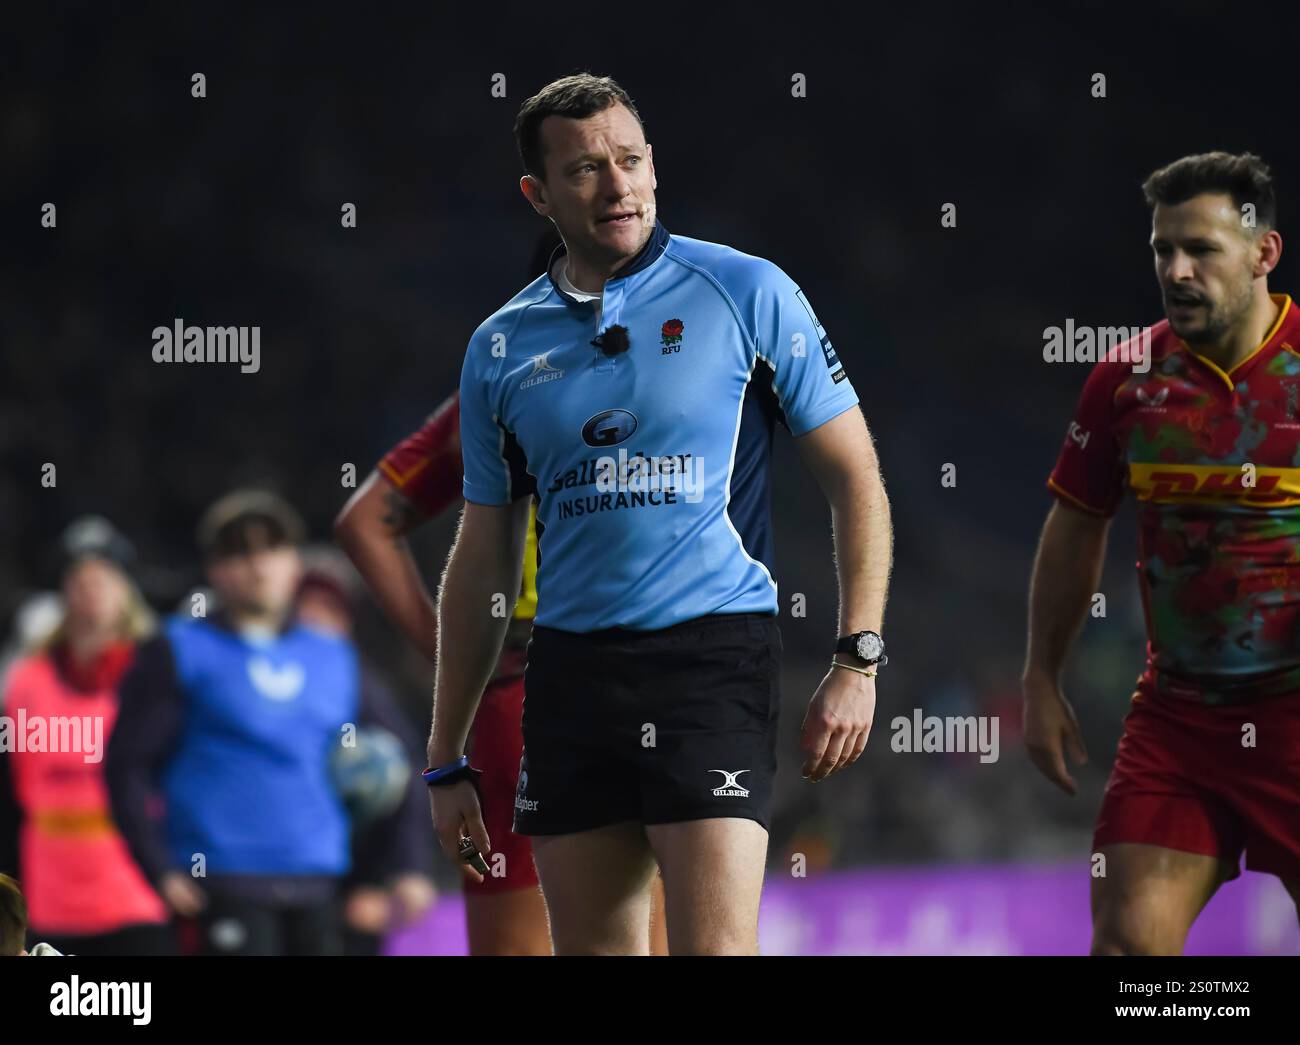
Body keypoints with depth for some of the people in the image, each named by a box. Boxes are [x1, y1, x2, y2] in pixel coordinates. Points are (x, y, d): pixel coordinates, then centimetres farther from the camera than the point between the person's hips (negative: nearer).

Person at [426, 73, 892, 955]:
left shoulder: (748, 294, 0)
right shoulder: (501, 348, 10)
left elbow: (855, 479, 2)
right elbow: (483, 565, 16)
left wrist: (858, 660, -7)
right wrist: (447, 759, 14)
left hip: (713, 656, -4)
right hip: (570, 674, 4)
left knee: (715, 950, -14)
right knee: (594, 952, 6)